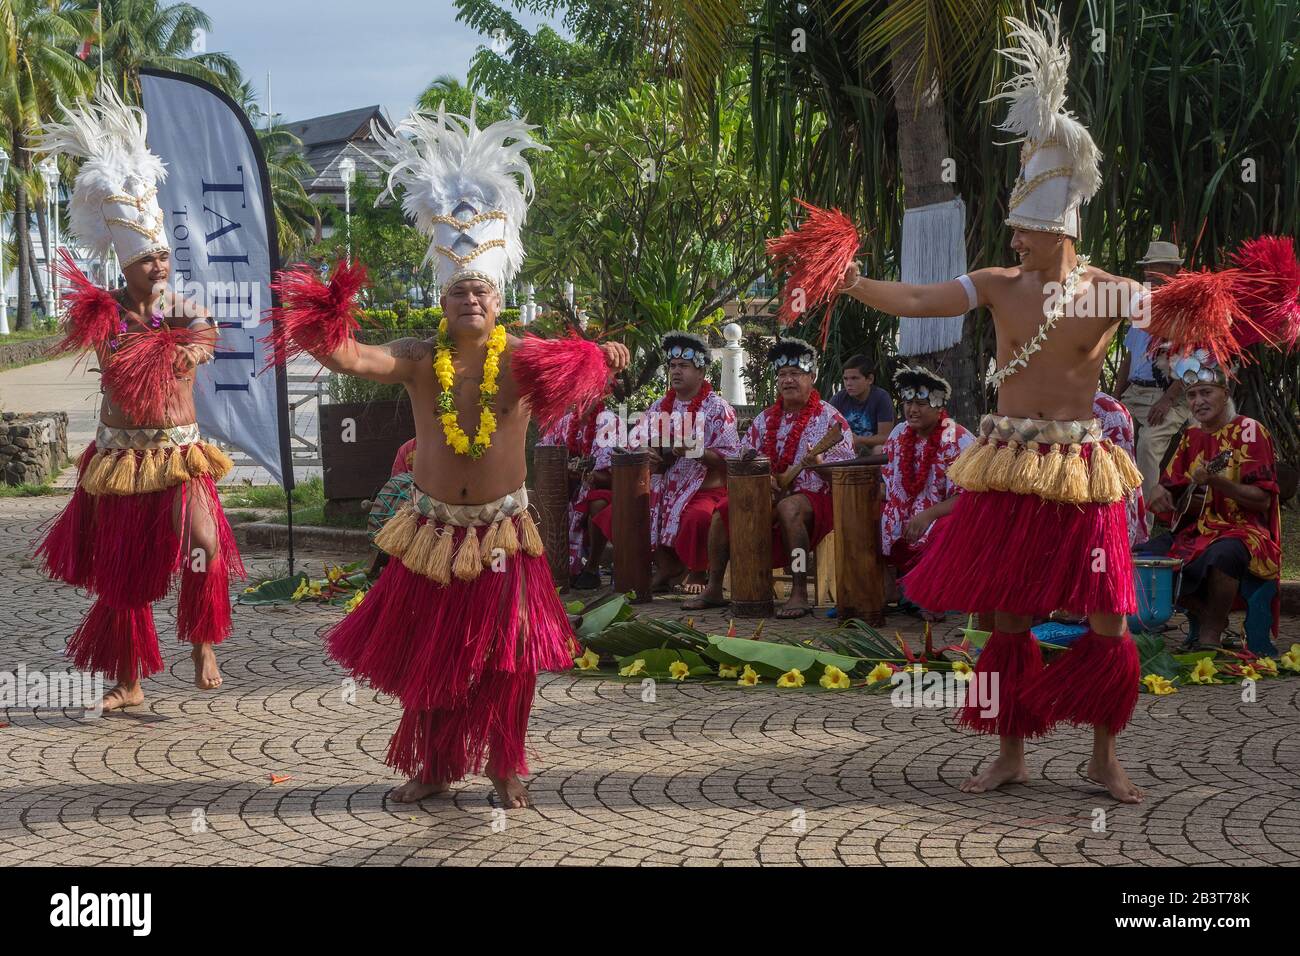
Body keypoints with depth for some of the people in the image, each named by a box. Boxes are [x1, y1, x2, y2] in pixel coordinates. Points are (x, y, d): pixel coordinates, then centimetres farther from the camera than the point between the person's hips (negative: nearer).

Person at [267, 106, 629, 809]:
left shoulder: (521, 358, -10)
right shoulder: (419, 359, -6)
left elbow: (569, 367, -26)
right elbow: (352, 358, -20)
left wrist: (599, 360, -49)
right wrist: (324, 329, -40)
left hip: (501, 534, -2)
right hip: (433, 532, 2)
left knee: (505, 659, 4)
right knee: (425, 657, 11)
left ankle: (505, 769, 22)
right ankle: (433, 768, 29)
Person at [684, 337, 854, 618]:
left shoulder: (829, 418, -3)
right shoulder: (766, 419, 13)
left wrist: (819, 464, -29)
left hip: (815, 497, -6)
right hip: (769, 496, 6)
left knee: (789, 508, -38)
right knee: (724, 510, -11)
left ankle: (800, 593, -35)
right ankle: (713, 589, -3)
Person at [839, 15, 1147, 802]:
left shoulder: (1109, 291, -5)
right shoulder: (1001, 286, 1)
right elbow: (917, 302, -7)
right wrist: (850, 282, -18)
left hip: (1079, 466, -2)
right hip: (1009, 468, 2)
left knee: (1107, 621, -1)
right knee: (1008, 615, 8)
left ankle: (1105, 756, 18)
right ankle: (1011, 753, 22)